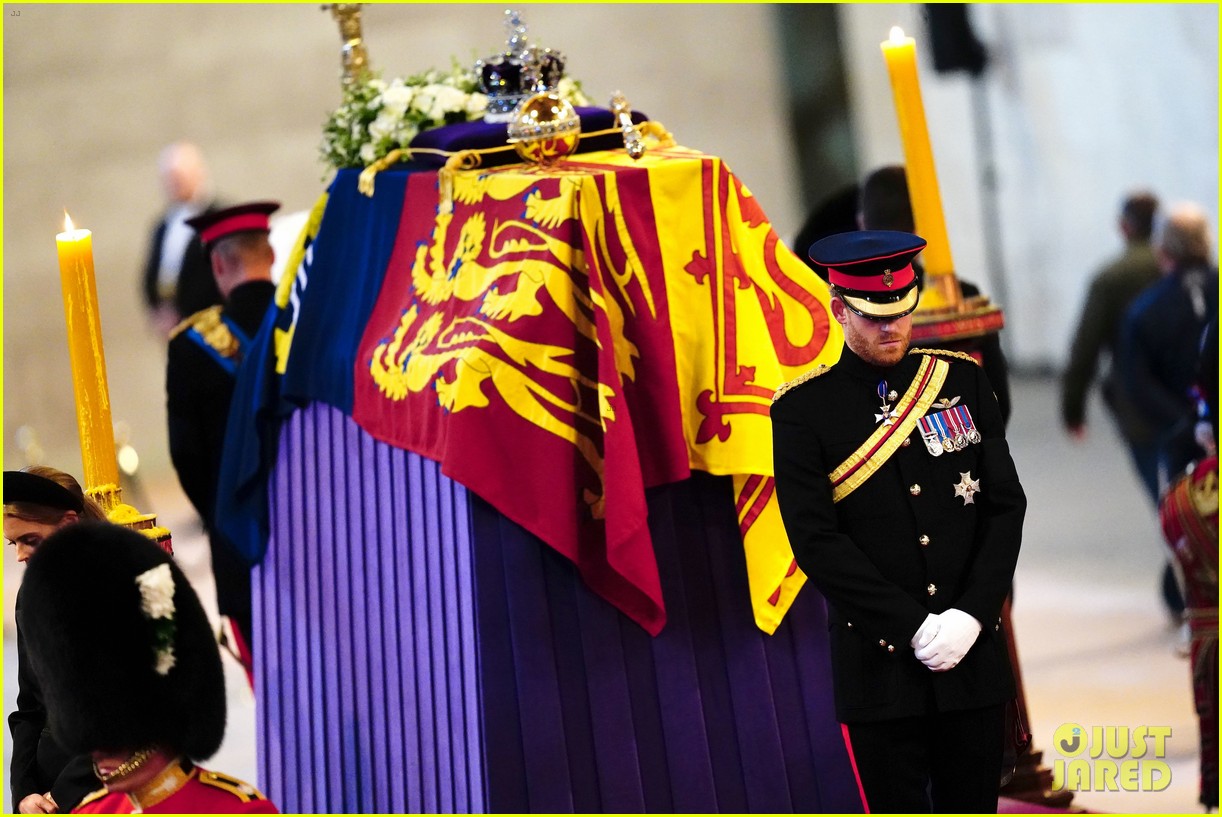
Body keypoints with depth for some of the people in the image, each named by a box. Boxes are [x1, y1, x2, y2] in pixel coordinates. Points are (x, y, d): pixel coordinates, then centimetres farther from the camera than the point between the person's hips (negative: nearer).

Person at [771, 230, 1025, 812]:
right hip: (880, 666, -3)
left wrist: (971, 616, -10)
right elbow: (817, 542, -10)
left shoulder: (962, 380, 6)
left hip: (974, 655, 3)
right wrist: (916, 628, -15)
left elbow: (1006, 507, 3)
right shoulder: (803, 410, -4)